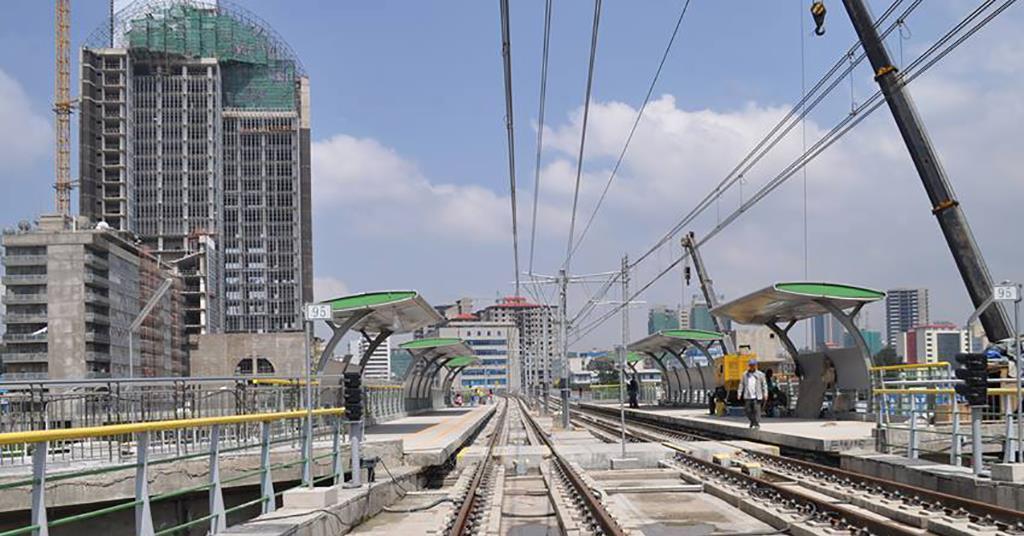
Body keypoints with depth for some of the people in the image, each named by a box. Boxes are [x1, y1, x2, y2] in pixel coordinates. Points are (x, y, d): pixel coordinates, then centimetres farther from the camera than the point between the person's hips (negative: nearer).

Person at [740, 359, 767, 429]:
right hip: (747, 397, 3)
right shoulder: (745, 375, 12)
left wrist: (765, 394, -6)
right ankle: (752, 422, 26)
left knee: (756, 410, -8)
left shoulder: (760, 374, 4)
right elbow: (741, 384, 14)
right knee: (748, 410, 6)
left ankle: (757, 424, -3)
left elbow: (764, 384, 3)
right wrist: (739, 394, 7)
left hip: (756, 397, -3)